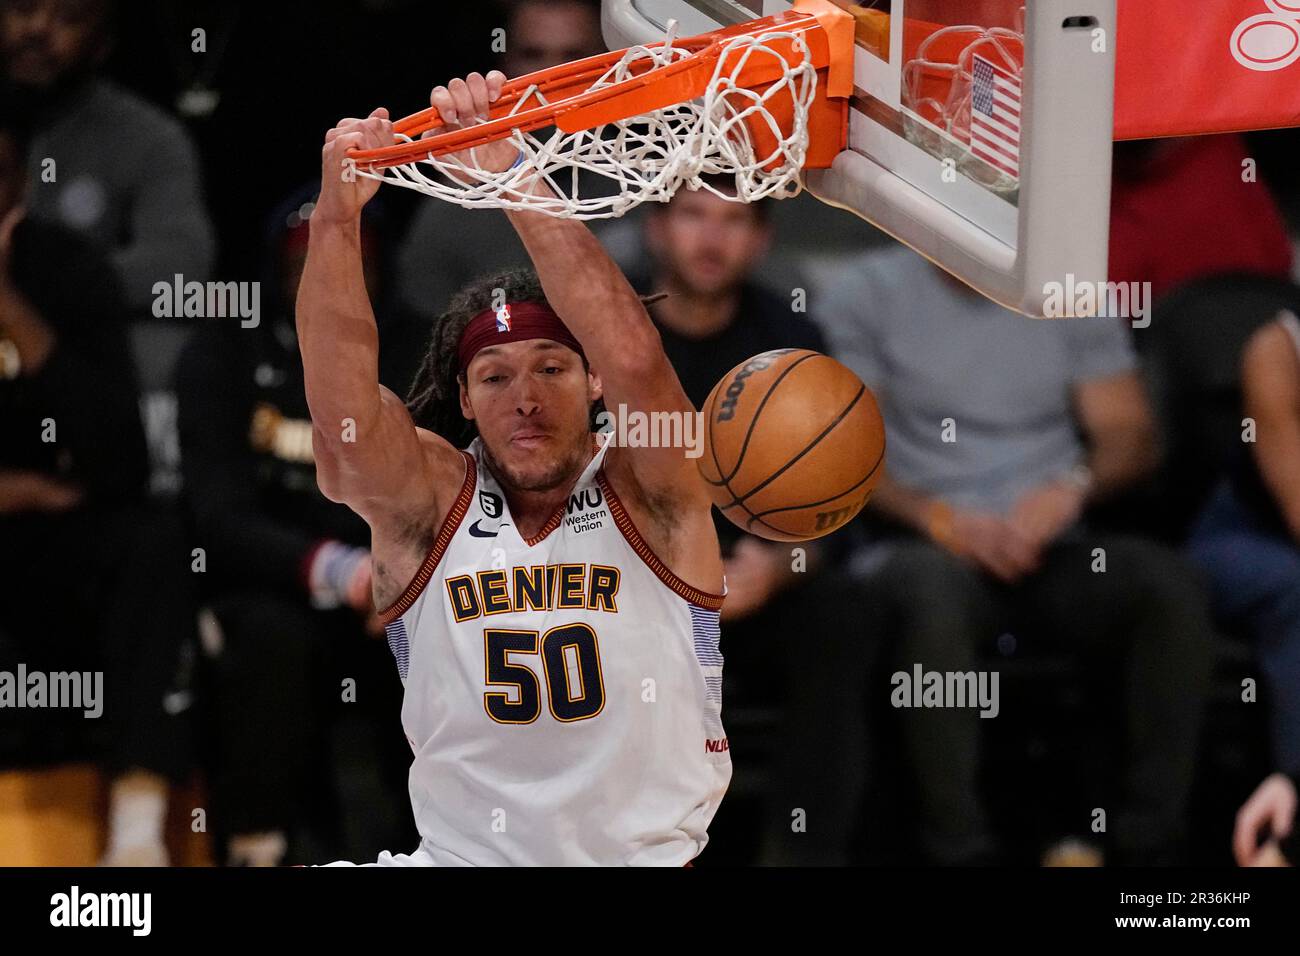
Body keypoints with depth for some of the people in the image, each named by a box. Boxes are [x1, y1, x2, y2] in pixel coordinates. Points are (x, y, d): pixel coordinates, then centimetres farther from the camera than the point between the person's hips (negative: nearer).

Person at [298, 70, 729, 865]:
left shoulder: (645, 495, -5)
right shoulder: (426, 503, -1)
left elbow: (632, 358, -23)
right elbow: (343, 417, -20)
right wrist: (338, 211, -31)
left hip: (647, 855, 0)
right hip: (459, 855, 1)